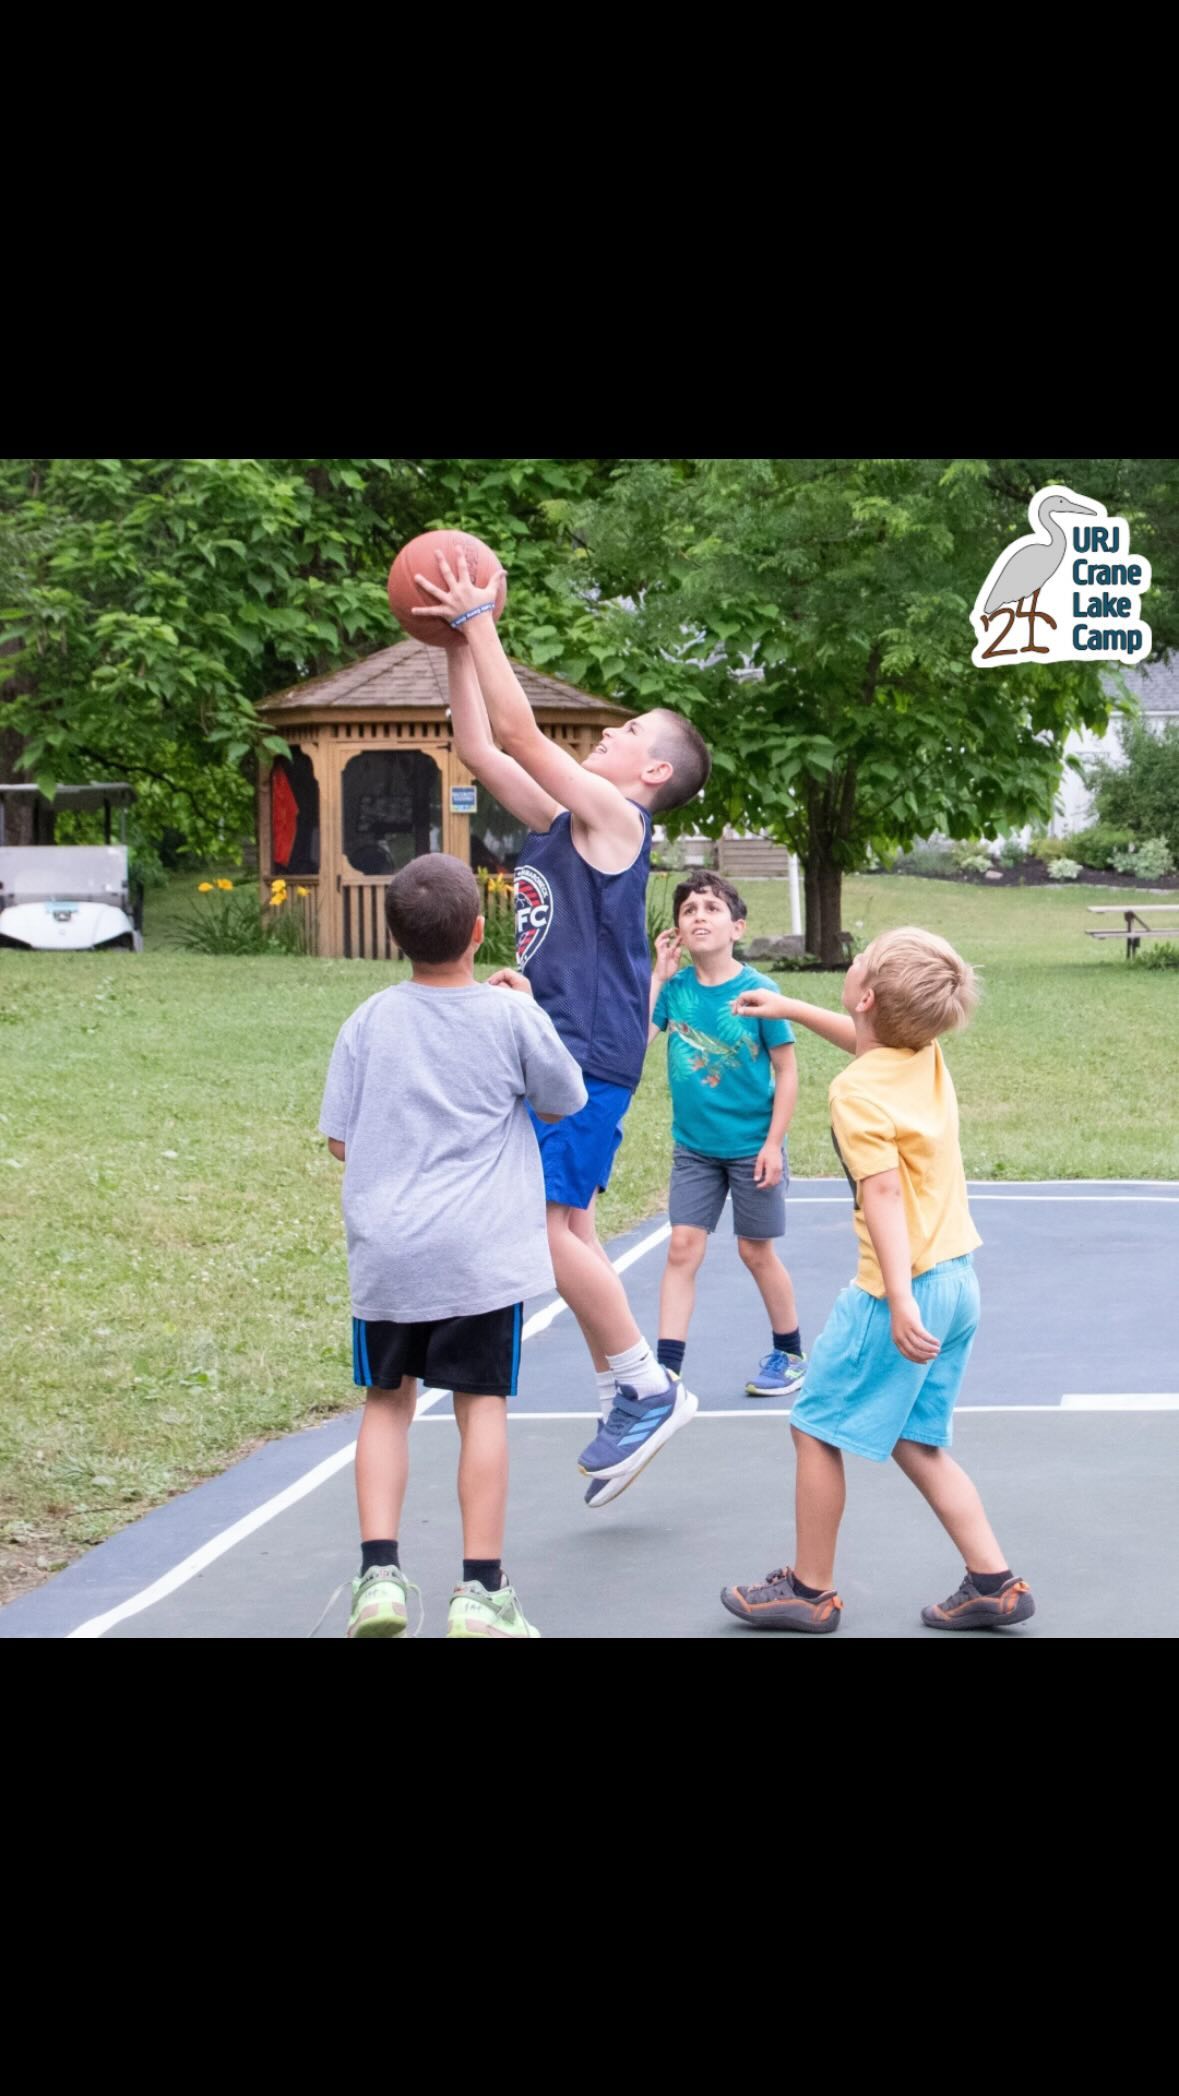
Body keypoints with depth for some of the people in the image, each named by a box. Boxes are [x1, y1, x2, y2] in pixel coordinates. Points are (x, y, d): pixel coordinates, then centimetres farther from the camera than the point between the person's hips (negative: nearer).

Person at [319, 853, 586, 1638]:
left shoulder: (369, 1022, 1)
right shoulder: (511, 1016, -5)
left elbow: (341, 1139, 4)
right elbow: (567, 1101, 11)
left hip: (385, 1250, 2)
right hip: (481, 1250, -2)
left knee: (387, 1402, 13)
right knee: (482, 1406, 4)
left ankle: (380, 1572, 2)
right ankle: (482, 1589, 5)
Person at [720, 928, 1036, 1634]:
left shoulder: (858, 1090, -18)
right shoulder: (927, 1055, 5)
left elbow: (883, 1192, -27)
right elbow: (870, 1041, 30)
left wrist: (900, 1302, -32)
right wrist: (791, 1008, 40)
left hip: (904, 1286, -8)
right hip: (960, 1278, 8)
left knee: (817, 1429, 8)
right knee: (916, 1443, 17)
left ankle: (811, 1590, 17)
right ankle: (995, 1583, 13)